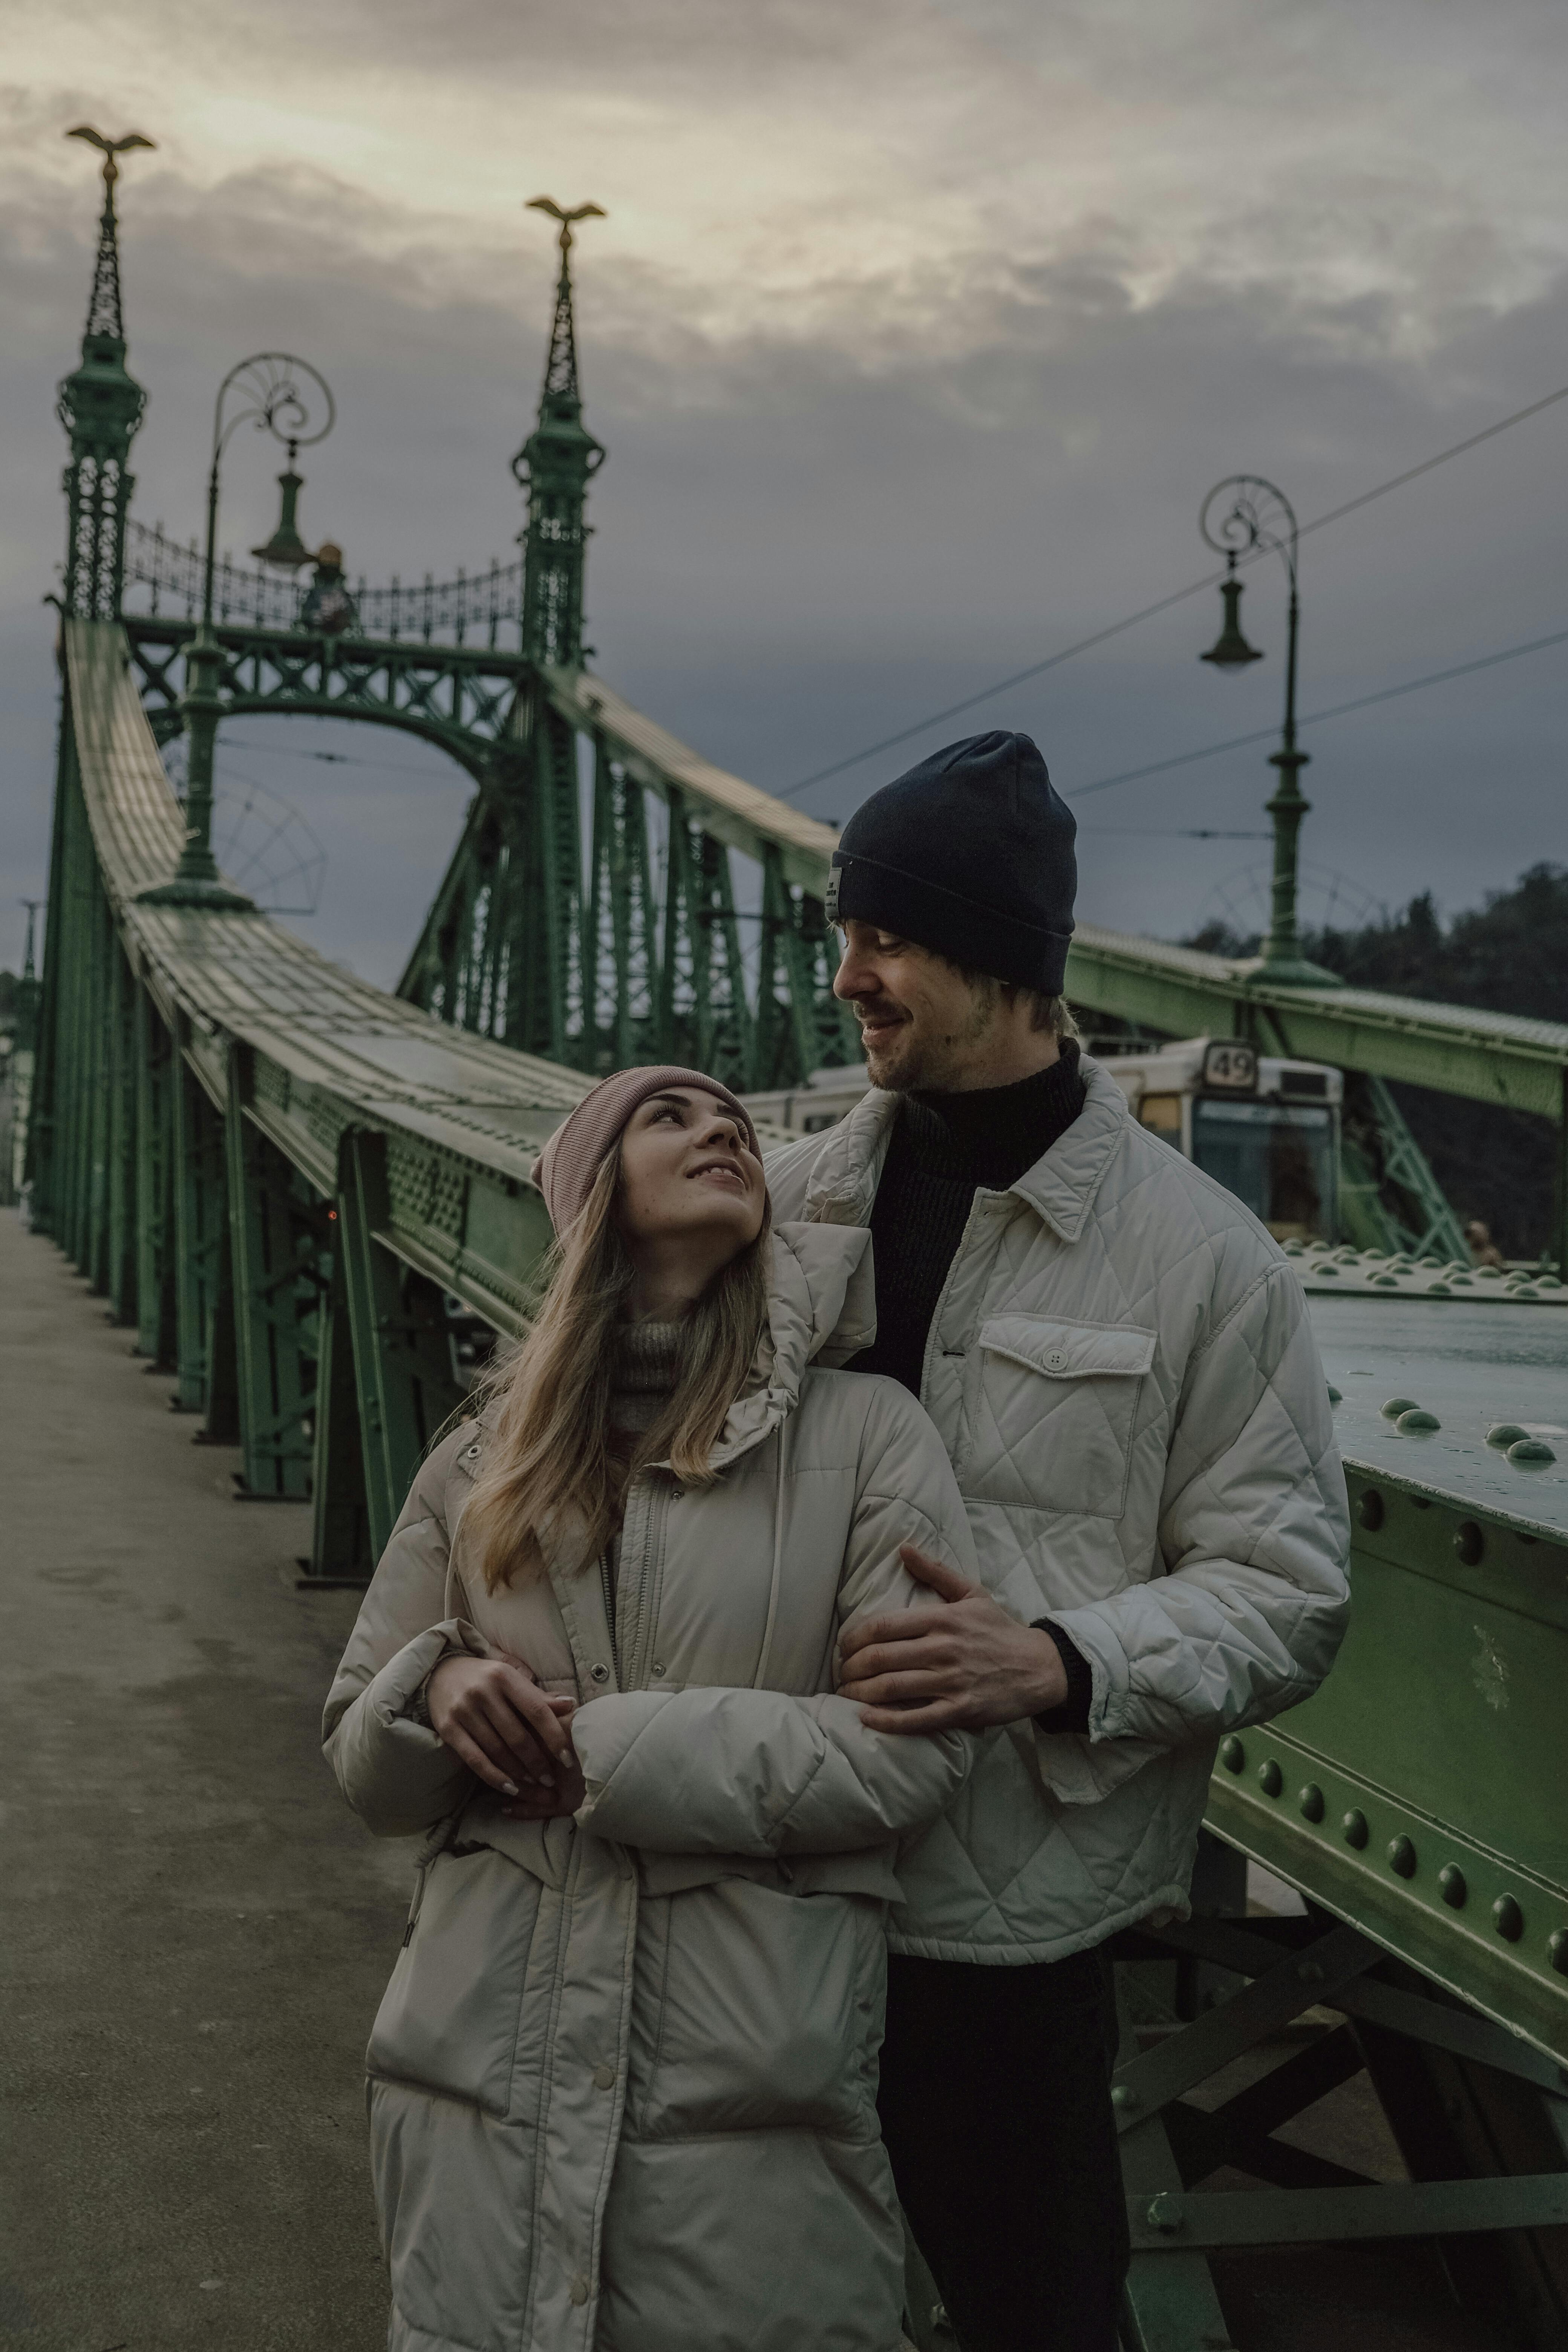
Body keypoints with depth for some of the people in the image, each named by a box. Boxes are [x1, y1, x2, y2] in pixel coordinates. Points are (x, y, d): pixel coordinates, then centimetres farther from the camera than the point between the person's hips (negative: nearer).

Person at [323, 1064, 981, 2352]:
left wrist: (606, 1752, -15)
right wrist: (434, 1696, -11)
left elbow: (917, 1743, -10)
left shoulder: (866, 1433, -2)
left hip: (754, 2086, -3)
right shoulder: (490, 1456, 9)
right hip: (487, 2065, 3)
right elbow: (360, 1748, 14)